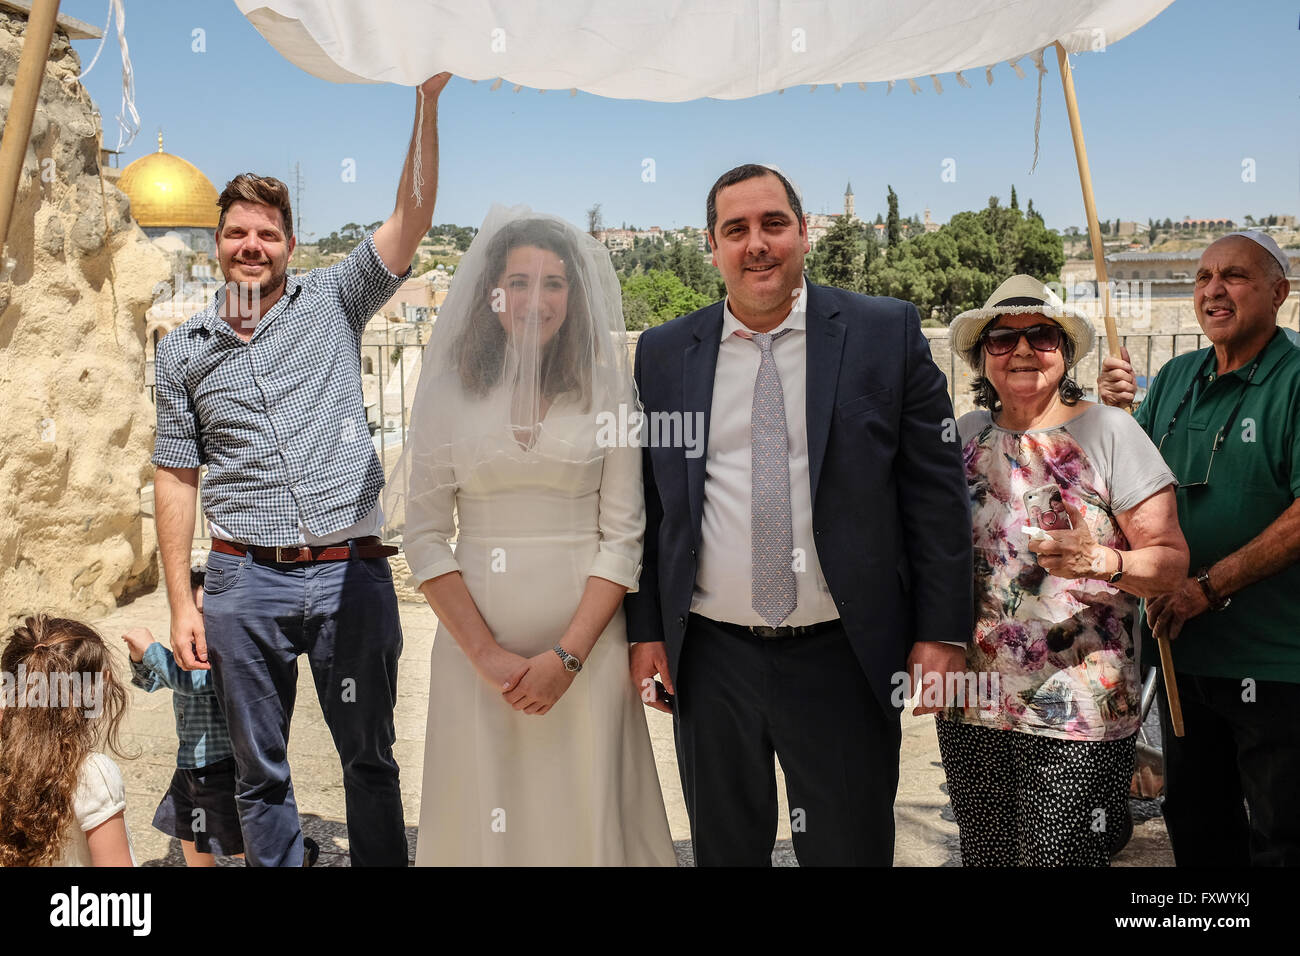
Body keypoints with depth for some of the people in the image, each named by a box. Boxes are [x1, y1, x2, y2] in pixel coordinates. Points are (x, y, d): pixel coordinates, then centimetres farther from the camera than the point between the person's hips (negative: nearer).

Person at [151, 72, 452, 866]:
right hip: (244, 580, 2)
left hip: (351, 570, -1)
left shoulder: (333, 304, 4)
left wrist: (427, 102, -16)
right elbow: (177, 477, 9)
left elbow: (412, 217, -7)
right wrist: (181, 603, 4)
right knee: (260, 771, 13)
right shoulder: (183, 351, 9)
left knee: (370, 758, 10)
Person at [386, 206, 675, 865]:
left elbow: (623, 535, -2)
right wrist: (487, 655, -8)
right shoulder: (448, 391, 2)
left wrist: (566, 656, -11)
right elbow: (423, 535, 0)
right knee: (483, 812, 10)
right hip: (475, 643, 1)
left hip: (584, 639, 0)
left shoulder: (606, 389, 0)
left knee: (587, 810, 8)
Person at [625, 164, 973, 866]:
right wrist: (645, 628, 4)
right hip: (711, 658, 2)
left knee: (851, 848, 12)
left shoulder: (888, 333, -1)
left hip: (845, 658, -1)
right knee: (725, 848, 18)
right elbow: (648, 502, 8)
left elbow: (935, 487, -2)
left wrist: (942, 631, -5)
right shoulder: (663, 354, 4)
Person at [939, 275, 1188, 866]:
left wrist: (1101, 562, -25)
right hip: (971, 708, 4)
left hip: (1078, 712, -3)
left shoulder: (1108, 430, -4)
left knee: (1058, 855, -3)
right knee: (983, 854, 11)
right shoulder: (964, 436, 7)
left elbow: (1171, 559, -6)